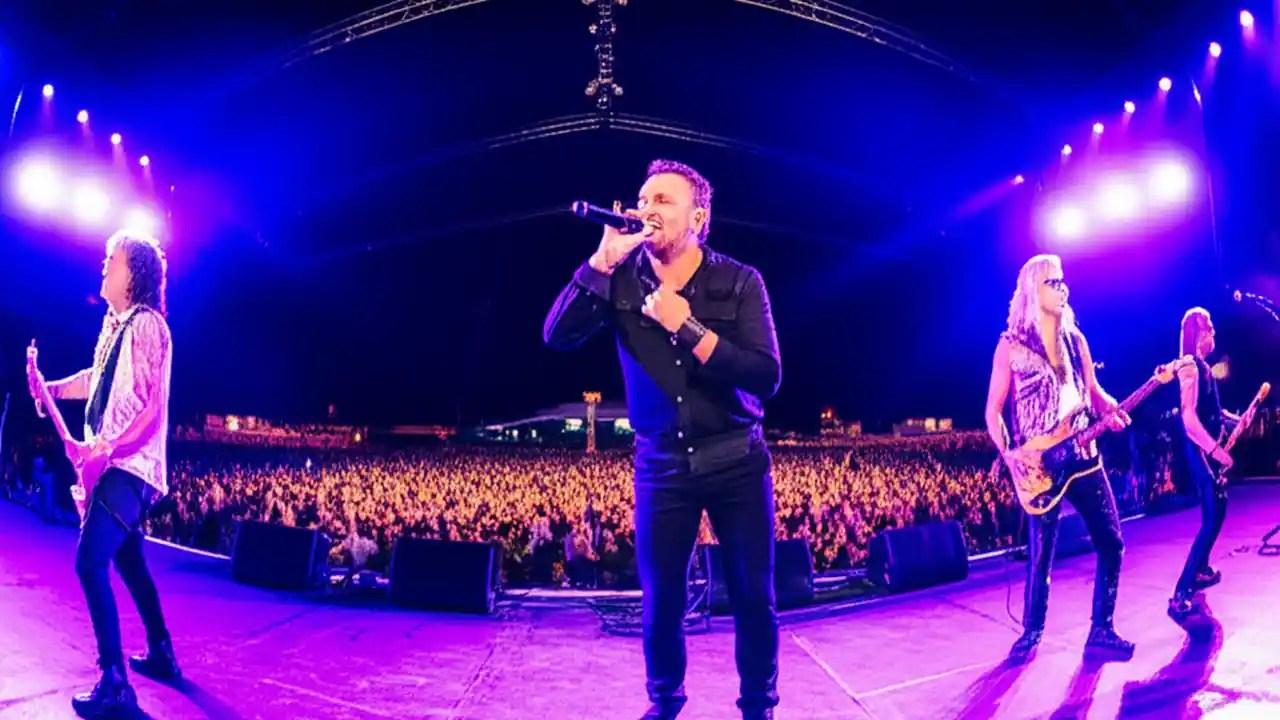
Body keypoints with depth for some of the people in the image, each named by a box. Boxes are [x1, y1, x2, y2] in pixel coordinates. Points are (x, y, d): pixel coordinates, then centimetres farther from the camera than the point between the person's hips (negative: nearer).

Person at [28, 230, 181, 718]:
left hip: (129, 467, -10)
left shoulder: (145, 324, -16)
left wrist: (106, 448, -29)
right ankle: (161, 653, 32)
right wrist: (50, 388, 12)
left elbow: (153, 408, -22)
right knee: (128, 560, 19)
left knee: (90, 561, -16)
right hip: (116, 465, 10)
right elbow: (98, 381, 25)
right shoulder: (115, 324, 12)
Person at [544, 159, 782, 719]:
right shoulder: (622, 281, -1)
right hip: (661, 463, 1)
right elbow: (557, 335, -13)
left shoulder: (738, 281, -7)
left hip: (736, 459, -1)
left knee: (753, 597, 8)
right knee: (661, 600, 9)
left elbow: (766, 377, -15)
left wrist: (690, 328, -21)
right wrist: (602, 260, -18)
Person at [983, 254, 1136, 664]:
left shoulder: (1075, 339, 11)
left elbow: (1092, 390, 14)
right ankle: (1031, 633, 18)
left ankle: (1102, 630, 18)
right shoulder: (1011, 345, -4)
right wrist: (1009, 456, -15)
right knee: (1041, 554, 0)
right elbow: (993, 410, -3)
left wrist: (1110, 410, -8)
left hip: (1083, 457, 5)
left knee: (1111, 542, 4)